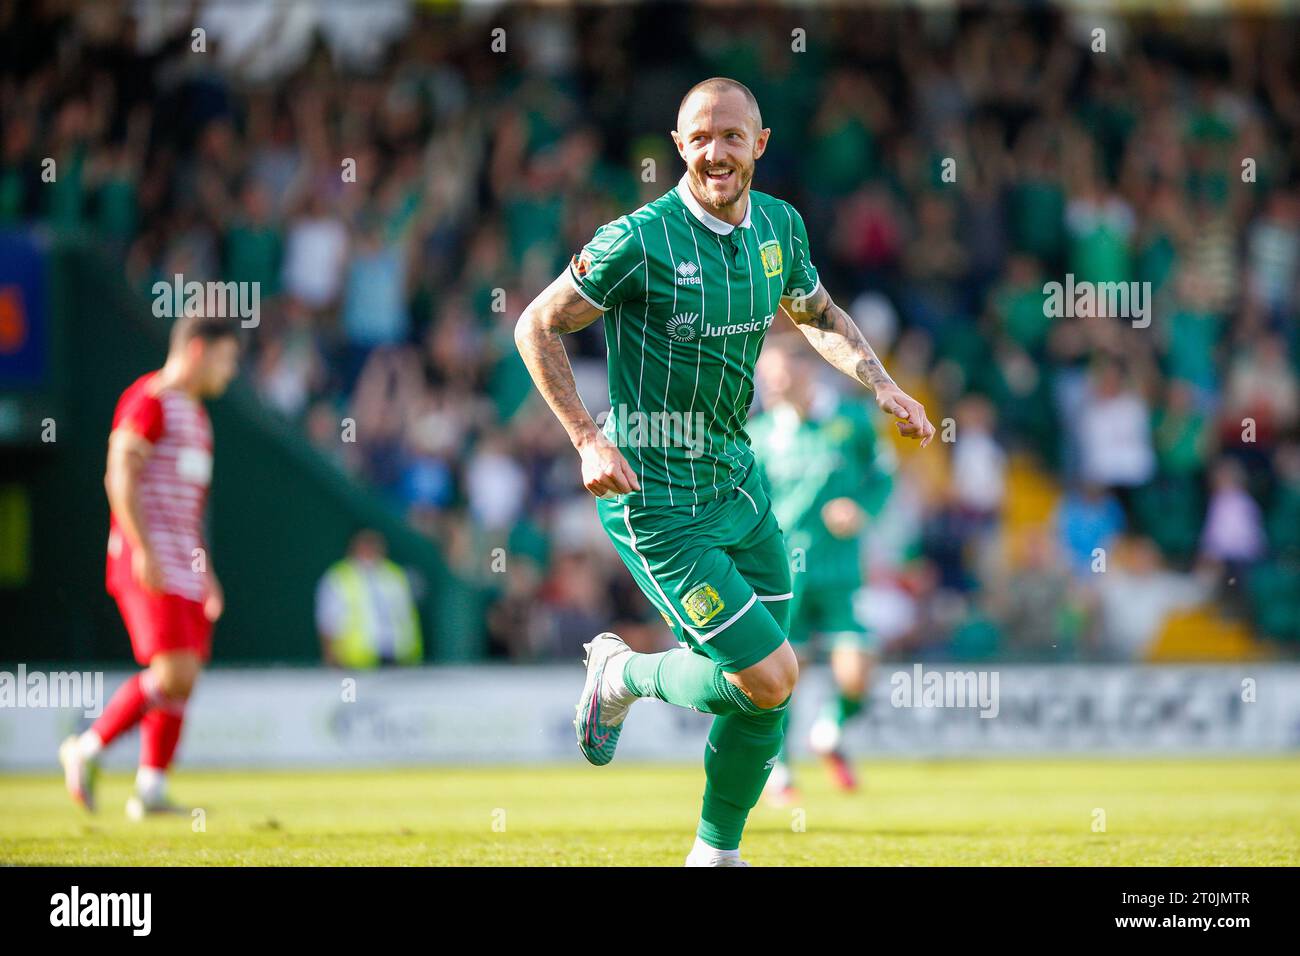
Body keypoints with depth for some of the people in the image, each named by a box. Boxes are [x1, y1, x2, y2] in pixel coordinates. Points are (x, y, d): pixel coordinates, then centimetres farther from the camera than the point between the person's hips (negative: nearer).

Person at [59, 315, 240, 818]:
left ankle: (150, 790, 4)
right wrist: (144, 550, -23)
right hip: (147, 559, -9)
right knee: (174, 671, -16)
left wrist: (206, 572, 22)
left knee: (184, 679, 2)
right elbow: (120, 475, -17)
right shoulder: (149, 399, -8)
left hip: (185, 564, 9)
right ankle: (87, 748, -3)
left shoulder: (194, 414, 21)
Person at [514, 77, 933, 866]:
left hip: (738, 479, 7)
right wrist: (589, 440, -18)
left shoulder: (779, 225, 1)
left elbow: (819, 316, 21)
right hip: (659, 504, -7)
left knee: (764, 696, 8)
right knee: (770, 675, -11)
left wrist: (882, 386, 4)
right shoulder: (639, 241, -19)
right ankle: (625, 675, 16)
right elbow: (537, 328, -10)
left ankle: (716, 853, 27)